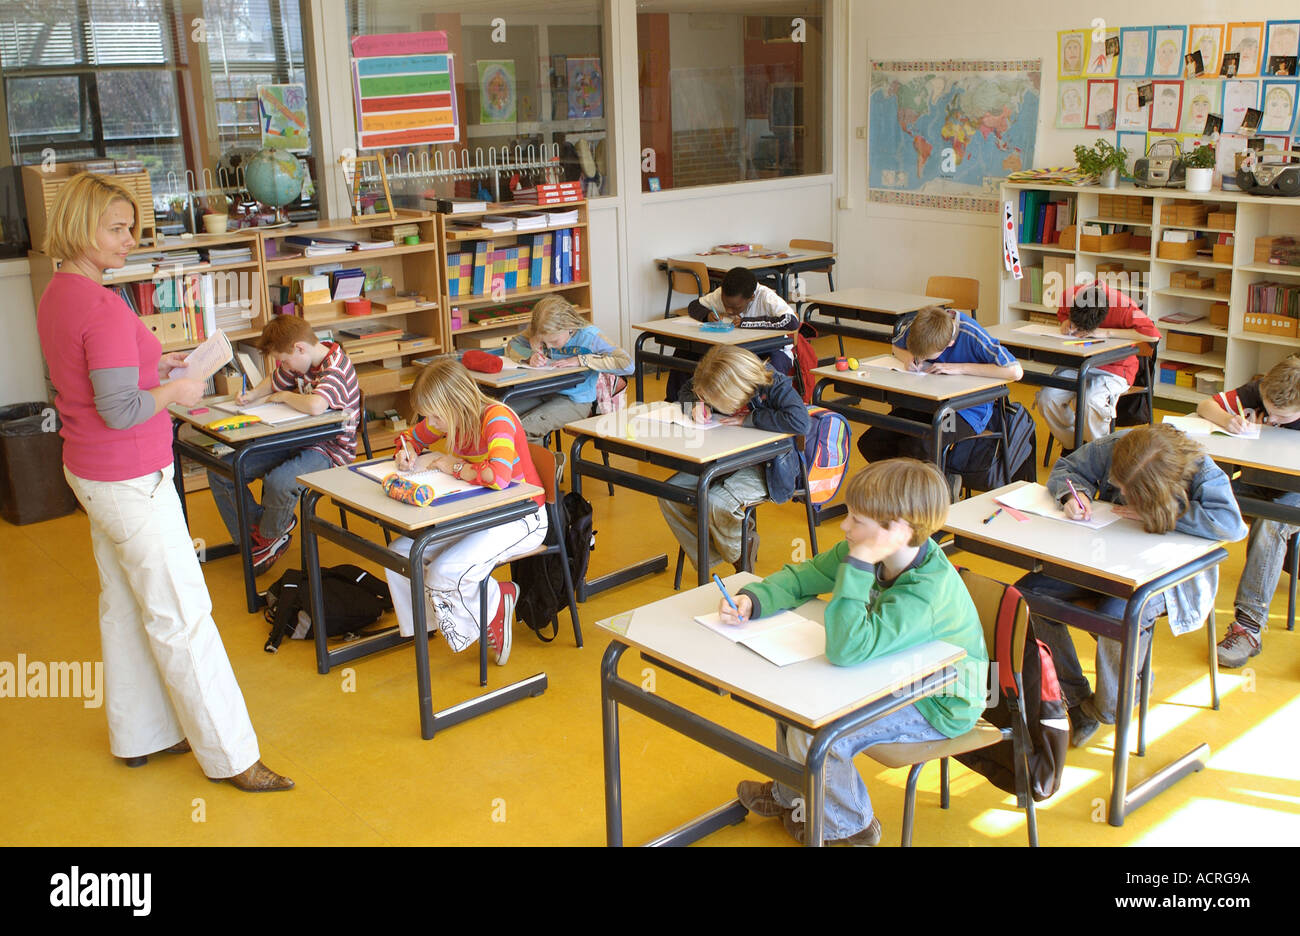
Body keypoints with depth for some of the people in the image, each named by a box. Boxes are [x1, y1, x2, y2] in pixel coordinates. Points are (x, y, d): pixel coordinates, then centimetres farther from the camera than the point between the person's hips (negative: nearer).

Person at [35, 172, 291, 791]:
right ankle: (229, 756, 8)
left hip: (90, 473, 10)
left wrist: (152, 365, 10)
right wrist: (175, 391, -10)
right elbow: (120, 410, -26)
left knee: (123, 607, 18)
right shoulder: (104, 308, -24)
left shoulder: (56, 296, 7)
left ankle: (138, 736, 32)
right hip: (131, 481, -10)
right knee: (181, 616, -2)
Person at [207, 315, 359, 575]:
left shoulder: (335, 370, -22)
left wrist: (284, 397, -21)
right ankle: (256, 534, 11)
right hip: (299, 441, 9)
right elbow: (274, 380, 25)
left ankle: (268, 536, -5)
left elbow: (315, 406, -42)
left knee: (277, 482, -39)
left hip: (329, 451, -9)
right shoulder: (303, 361, 5)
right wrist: (253, 394, 2)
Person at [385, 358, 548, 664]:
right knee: (400, 553, -4)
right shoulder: (448, 418, -1)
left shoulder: (497, 419, -25)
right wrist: (406, 453, -4)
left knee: (444, 573, -27)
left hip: (520, 518, -8)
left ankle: (496, 605, 2)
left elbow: (498, 476, -43)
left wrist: (455, 467, -24)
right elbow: (410, 436, 20)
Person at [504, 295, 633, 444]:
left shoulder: (589, 336, -17)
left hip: (576, 402, -6)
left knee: (526, 427, -27)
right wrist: (530, 356, -16)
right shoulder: (544, 331, -2)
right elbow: (512, 345, 8)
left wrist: (581, 360, -26)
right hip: (546, 392, 6)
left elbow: (627, 364, -26)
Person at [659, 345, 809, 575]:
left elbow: (800, 422, -37)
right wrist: (697, 405, -11)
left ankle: (739, 553, 1)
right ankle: (713, 557, 2)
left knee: (716, 502, -32)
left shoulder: (775, 386, -22)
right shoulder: (714, 384, -5)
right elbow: (686, 392, 14)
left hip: (766, 467, -7)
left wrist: (749, 418, -26)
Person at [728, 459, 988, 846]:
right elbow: (805, 576, -3)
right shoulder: (872, 553, -14)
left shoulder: (925, 593, -38)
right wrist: (752, 599, -20)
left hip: (936, 706, -9)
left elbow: (846, 650, -46)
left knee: (813, 734, -18)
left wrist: (858, 564, -46)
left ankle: (847, 825, 14)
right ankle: (790, 794, 32)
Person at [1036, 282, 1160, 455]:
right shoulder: (1069, 295, -10)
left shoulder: (1122, 305, -23)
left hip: (1113, 367, -4)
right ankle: (1071, 445, 6)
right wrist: (1066, 323, -11)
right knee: (1046, 399, -20)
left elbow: (1152, 333, -28)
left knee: (1091, 403, -33)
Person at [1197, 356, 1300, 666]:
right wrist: (1226, 420, -22)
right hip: (1256, 481, 4)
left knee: (1270, 524, -38)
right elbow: (1205, 405, 1)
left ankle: (1249, 624, -38)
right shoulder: (1256, 392, -6)